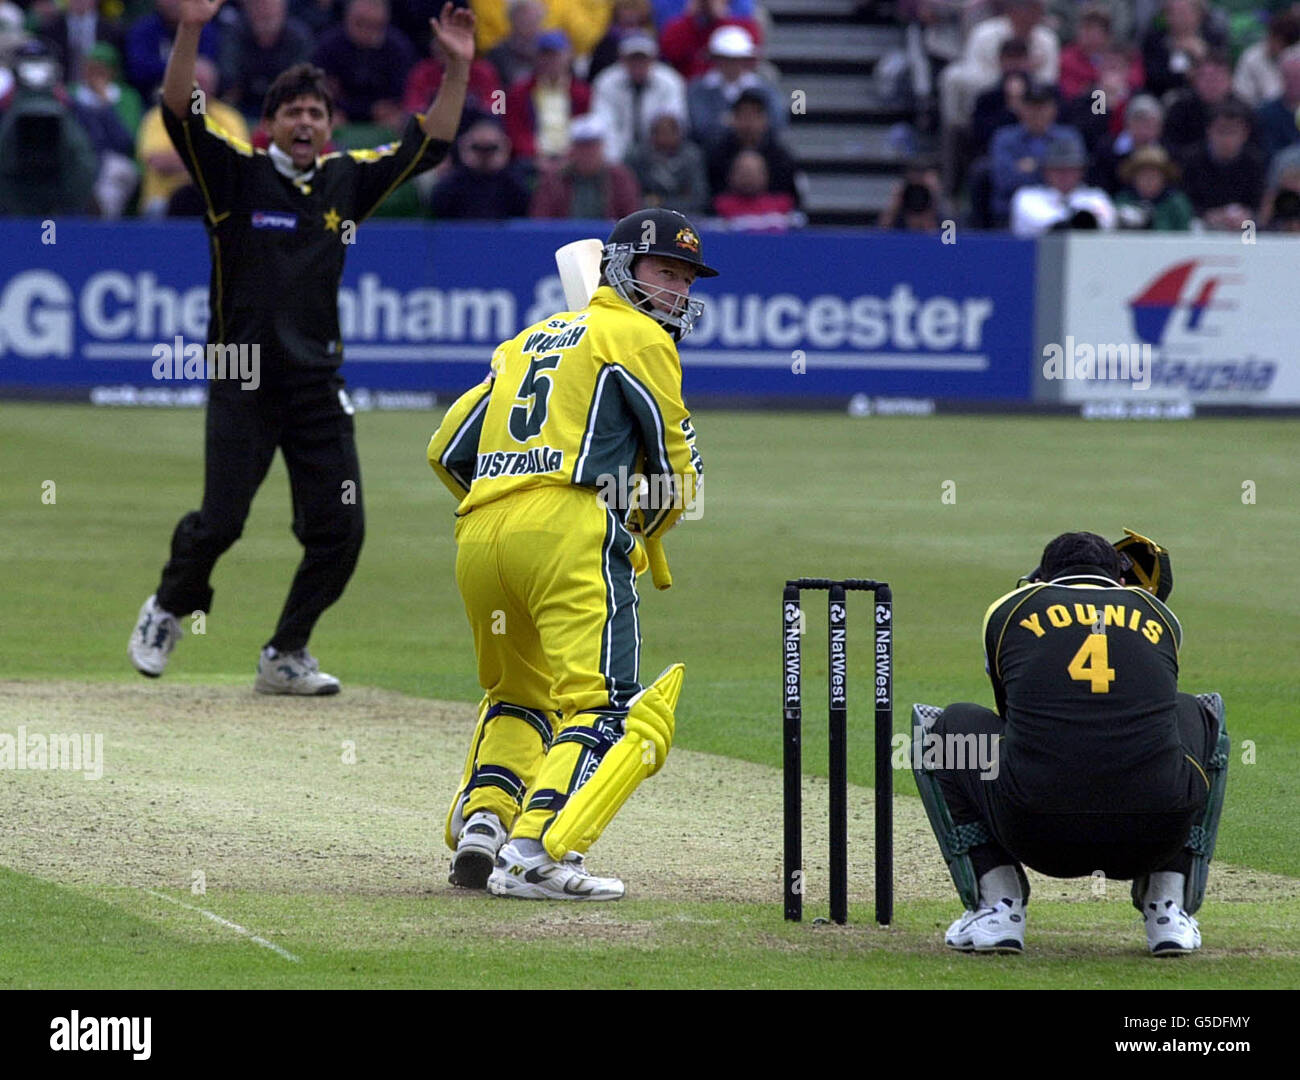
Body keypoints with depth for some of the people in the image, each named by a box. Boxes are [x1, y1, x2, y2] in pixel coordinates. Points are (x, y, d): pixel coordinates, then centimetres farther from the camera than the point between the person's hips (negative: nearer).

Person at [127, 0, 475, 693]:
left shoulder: (348, 180, 11)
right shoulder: (237, 175, 0)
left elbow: (429, 144, 13)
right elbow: (181, 114, -13)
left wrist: (457, 69, 0)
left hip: (319, 387, 4)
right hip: (243, 382, -4)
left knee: (339, 531, -1)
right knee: (221, 520, -7)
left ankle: (285, 658, 14)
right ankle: (168, 610, 23)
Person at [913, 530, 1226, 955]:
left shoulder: (1009, 609, 18)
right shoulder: (1160, 617, 21)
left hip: (1039, 837, -1)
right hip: (1156, 837, 2)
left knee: (941, 728, 28)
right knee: (1201, 715, 35)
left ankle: (997, 906, 14)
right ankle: (1169, 910, 24)